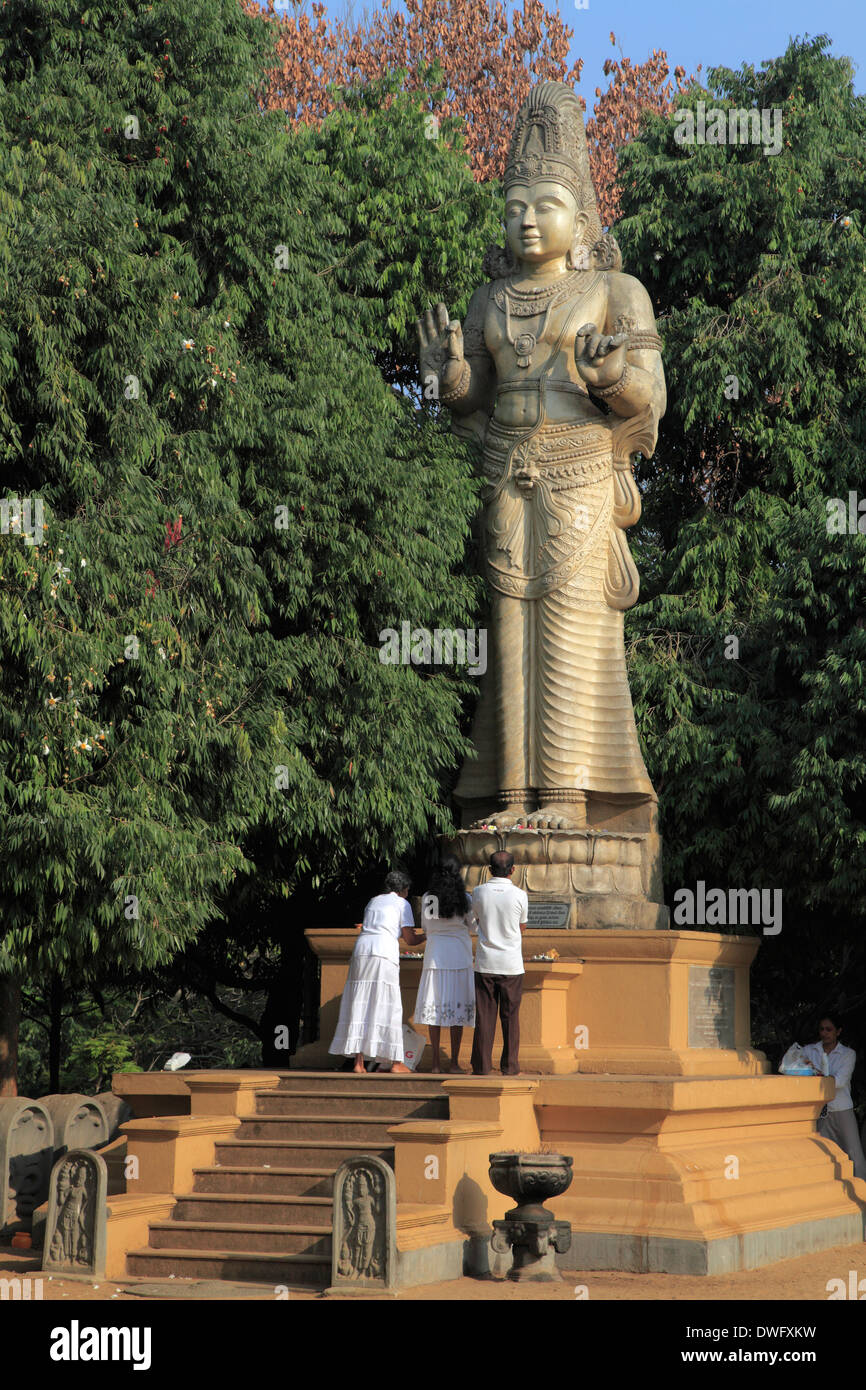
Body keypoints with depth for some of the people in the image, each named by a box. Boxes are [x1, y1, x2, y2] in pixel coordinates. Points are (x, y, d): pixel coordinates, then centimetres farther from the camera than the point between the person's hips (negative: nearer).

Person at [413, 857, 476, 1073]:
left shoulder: (428, 898, 0)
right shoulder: (465, 899, -3)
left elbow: (426, 925, 9)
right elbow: (470, 923, 7)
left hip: (435, 952, 1)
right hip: (459, 952, -1)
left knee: (434, 1006, 3)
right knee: (457, 1006, 3)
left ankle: (436, 1062, 1)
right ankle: (454, 1062, 2)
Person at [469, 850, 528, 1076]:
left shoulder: (479, 893, -3)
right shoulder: (519, 896, -6)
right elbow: (522, 928, 8)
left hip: (485, 964, 1)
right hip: (511, 964, -1)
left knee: (484, 1015, 5)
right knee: (510, 1017, 6)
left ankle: (481, 1066, 6)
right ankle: (510, 1067, 8)